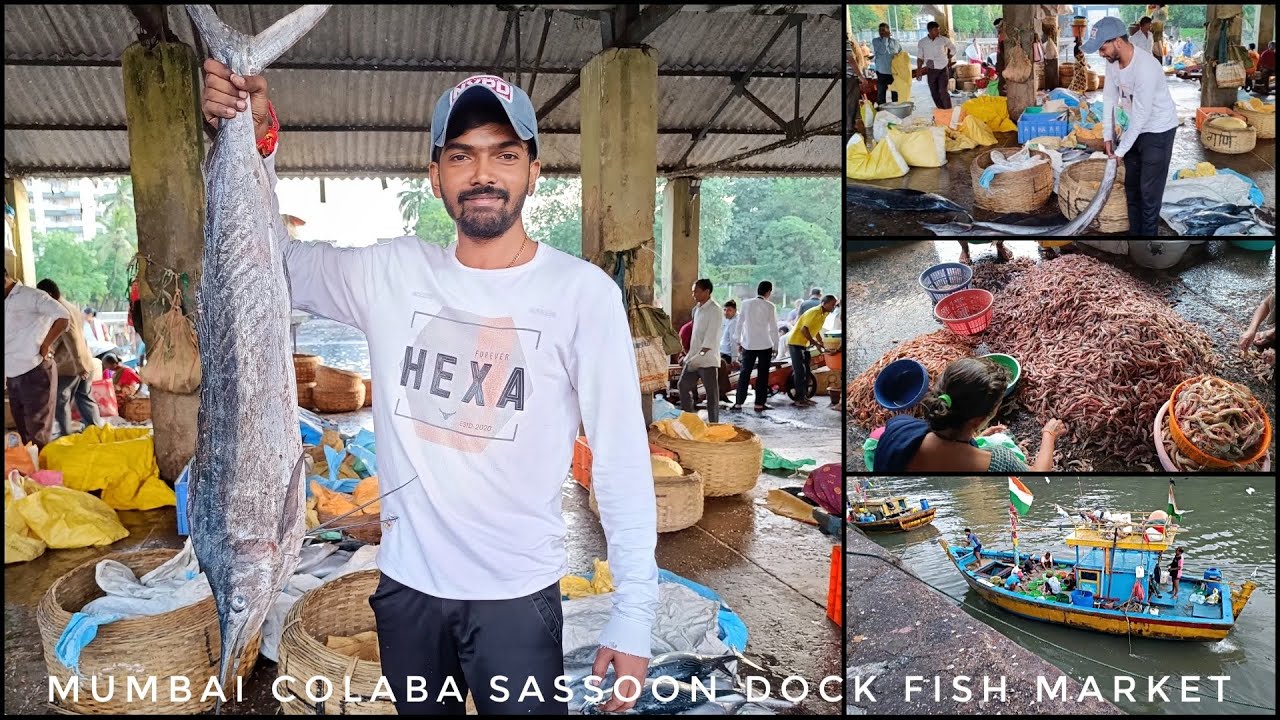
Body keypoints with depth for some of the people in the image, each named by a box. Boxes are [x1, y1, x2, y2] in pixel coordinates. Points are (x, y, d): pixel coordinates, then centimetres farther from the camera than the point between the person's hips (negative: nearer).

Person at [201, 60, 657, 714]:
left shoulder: (582, 292, -12)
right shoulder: (391, 274, -2)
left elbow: (622, 461, -11)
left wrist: (633, 615, -13)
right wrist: (255, 144, -12)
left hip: (516, 594, -3)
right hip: (404, 584, 4)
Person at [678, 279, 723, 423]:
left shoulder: (714, 310, -14)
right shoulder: (697, 309, 12)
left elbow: (711, 337, -22)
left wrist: (700, 355, -30)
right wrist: (690, 354, 18)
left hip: (708, 359, -9)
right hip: (694, 358, 9)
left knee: (712, 393, -1)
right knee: (683, 385, 10)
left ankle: (713, 424, 7)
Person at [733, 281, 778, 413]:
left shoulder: (746, 304, -1)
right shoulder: (770, 306, -7)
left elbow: (740, 324, 3)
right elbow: (773, 328, -5)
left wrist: (739, 341, 13)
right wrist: (775, 345, 6)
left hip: (748, 344, 2)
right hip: (765, 345, -2)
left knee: (745, 373, 8)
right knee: (763, 374, 6)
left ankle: (739, 403, 7)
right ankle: (759, 404, 6)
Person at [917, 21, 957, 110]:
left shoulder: (943, 40, -5)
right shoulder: (922, 42, -1)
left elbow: (953, 48, 12)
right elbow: (920, 57, 7)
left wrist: (949, 59, 10)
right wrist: (919, 68, -4)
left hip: (943, 69, -3)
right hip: (931, 70, 3)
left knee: (943, 91, -12)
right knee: (934, 92, 9)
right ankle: (940, 111, 23)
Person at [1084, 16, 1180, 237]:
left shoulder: (1145, 68, -34)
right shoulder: (1113, 62, -9)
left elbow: (1141, 116, -29)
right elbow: (1109, 97, 3)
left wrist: (1120, 151, -22)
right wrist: (1107, 135, 1)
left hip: (1158, 130, -8)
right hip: (1135, 127, 8)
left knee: (1149, 190, -2)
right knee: (1131, 185, 15)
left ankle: (1148, 234, 9)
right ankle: (1135, 232, 27)